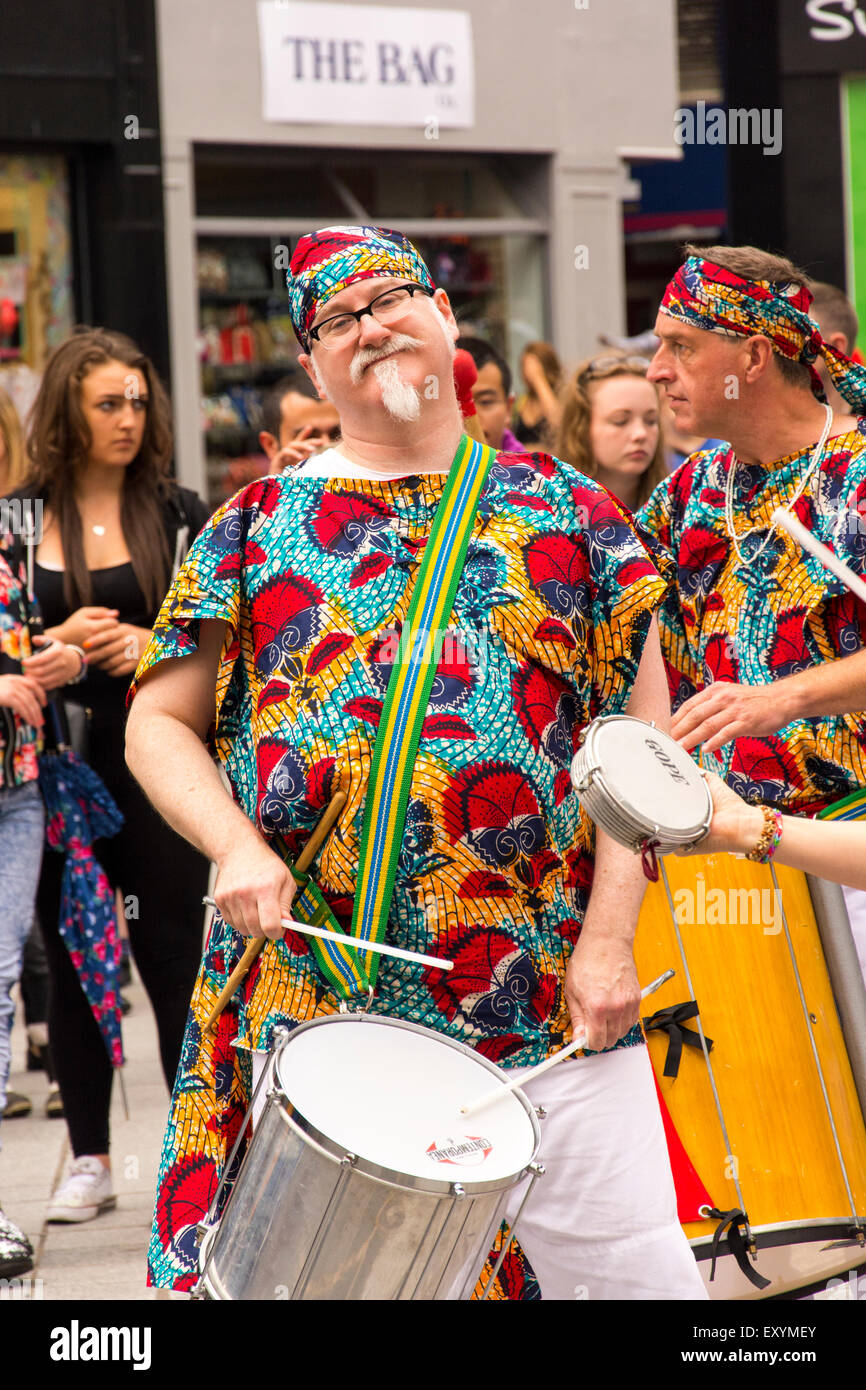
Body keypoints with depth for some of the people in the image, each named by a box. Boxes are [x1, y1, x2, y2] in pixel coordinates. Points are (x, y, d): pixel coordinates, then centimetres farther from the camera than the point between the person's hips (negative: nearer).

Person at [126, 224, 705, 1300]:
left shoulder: (563, 510, 8)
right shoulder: (256, 527, 9)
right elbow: (158, 723, 9)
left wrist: (607, 941, -5)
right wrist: (236, 845, -10)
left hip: (547, 1001, 0)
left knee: (637, 1271, -1)